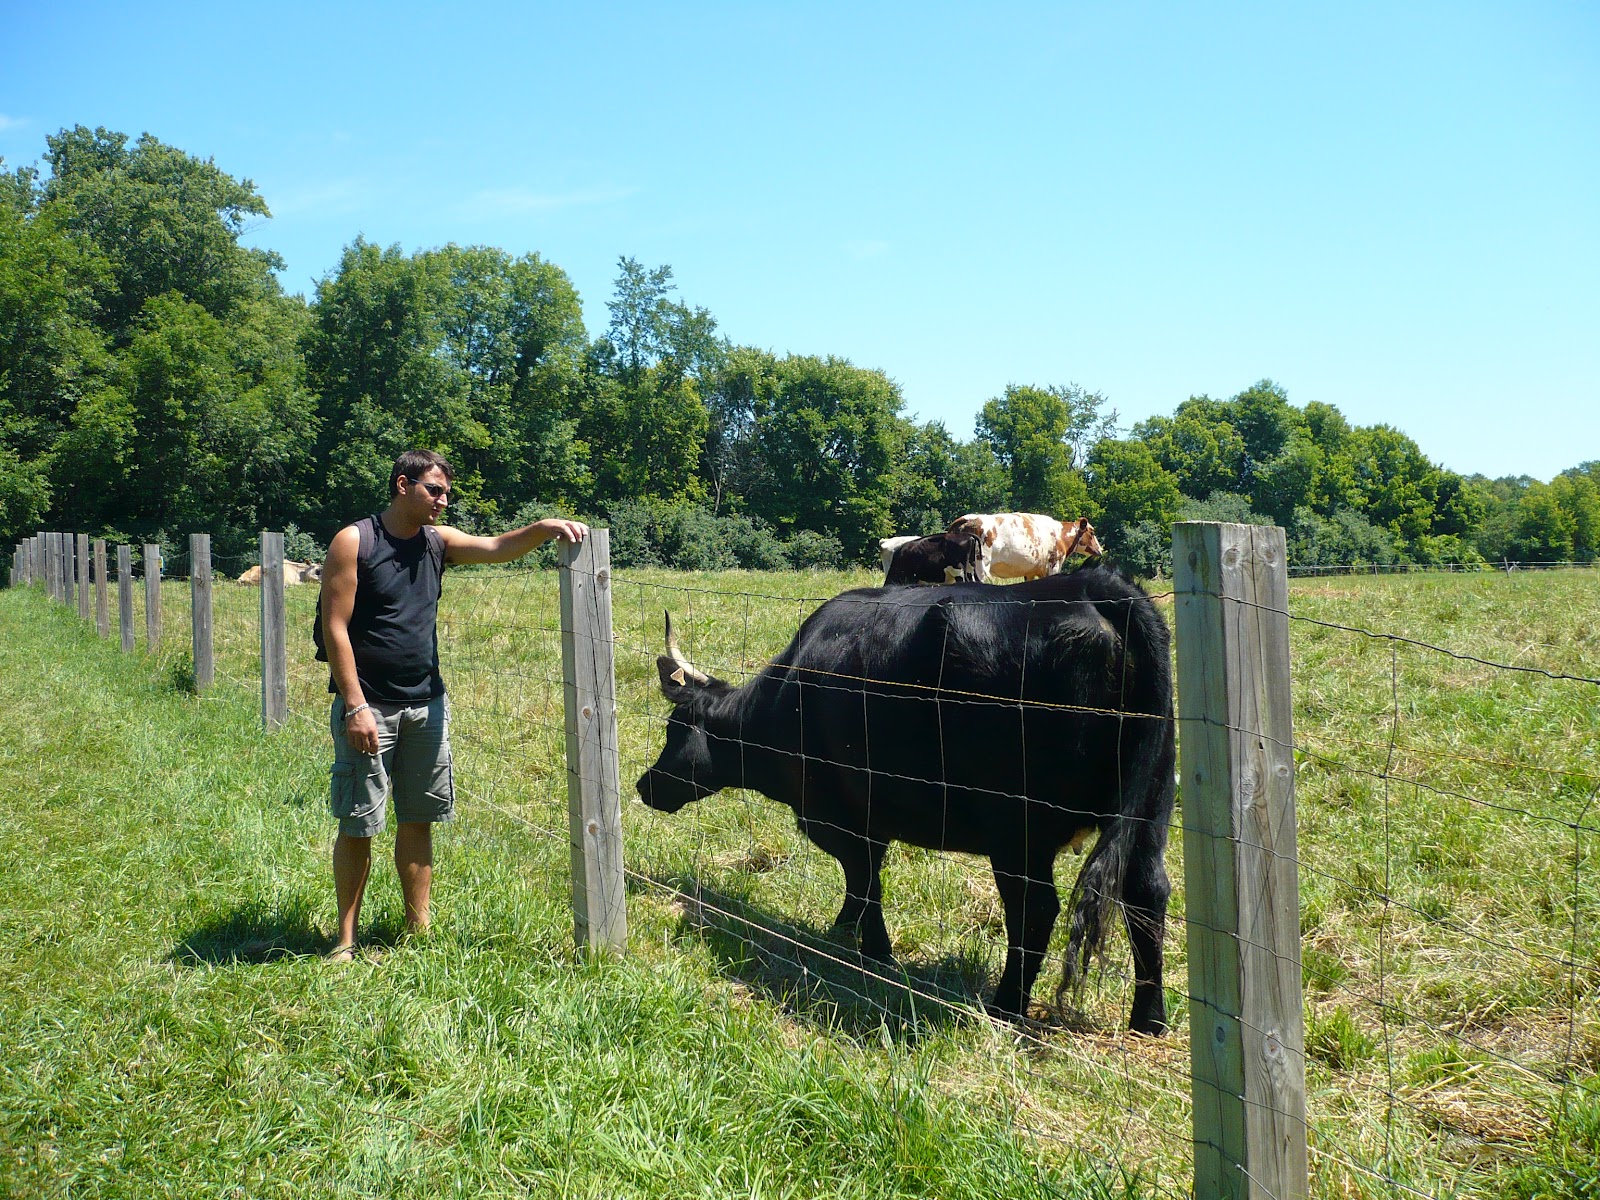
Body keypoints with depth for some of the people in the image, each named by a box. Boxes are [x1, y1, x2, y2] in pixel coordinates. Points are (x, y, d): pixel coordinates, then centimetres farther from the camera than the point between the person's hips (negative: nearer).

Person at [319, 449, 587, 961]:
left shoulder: (437, 541, 8)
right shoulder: (354, 542, -8)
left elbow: (498, 547, -2)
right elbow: (335, 628, -12)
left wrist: (546, 527, -22)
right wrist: (356, 706, -17)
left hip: (427, 705, 5)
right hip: (368, 707, -5)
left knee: (418, 820, 10)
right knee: (357, 826, 1)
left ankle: (419, 928, 19)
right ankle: (346, 938, 12)